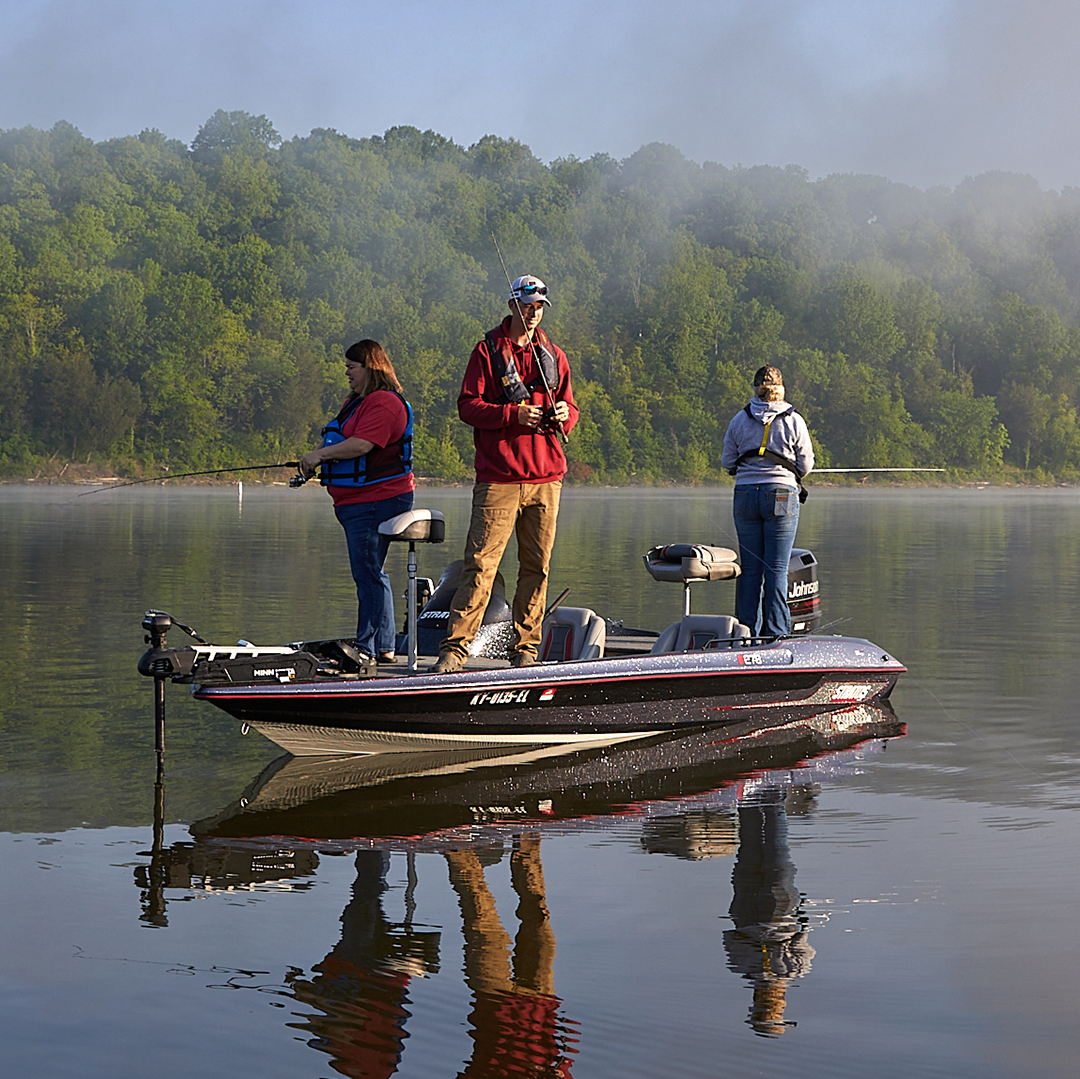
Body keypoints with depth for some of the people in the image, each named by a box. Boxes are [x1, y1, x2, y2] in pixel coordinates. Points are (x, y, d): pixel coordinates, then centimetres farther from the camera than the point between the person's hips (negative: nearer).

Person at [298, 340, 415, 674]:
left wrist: (319, 455, -17)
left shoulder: (384, 403, -14)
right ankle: (384, 647, 19)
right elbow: (339, 442, 24)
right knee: (371, 574, 13)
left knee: (368, 574, -11)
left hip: (376, 500, -11)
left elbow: (361, 445, -24)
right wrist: (316, 461, 4)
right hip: (355, 503, 11)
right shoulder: (355, 402, 21)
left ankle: (365, 650, -12)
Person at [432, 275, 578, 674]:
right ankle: (454, 648, -10)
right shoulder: (488, 351, 4)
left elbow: (570, 409, 21)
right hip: (498, 477, -4)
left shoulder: (553, 356, 16)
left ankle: (525, 650, 11)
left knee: (536, 566, 4)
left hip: (545, 477, 4)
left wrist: (564, 416, -3)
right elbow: (467, 405, -2)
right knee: (480, 563, -10)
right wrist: (513, 414, -16)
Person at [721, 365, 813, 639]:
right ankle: (775, 634, -2)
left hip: (745, 495, 2)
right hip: (781, 495, -2)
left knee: (750, 568, 7)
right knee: (776, 569, -1)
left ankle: (747, 632, 9)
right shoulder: (793, 421, -2)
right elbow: (805, 465, 3)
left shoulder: (740, 420, 4)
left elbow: (728, 462, 9)